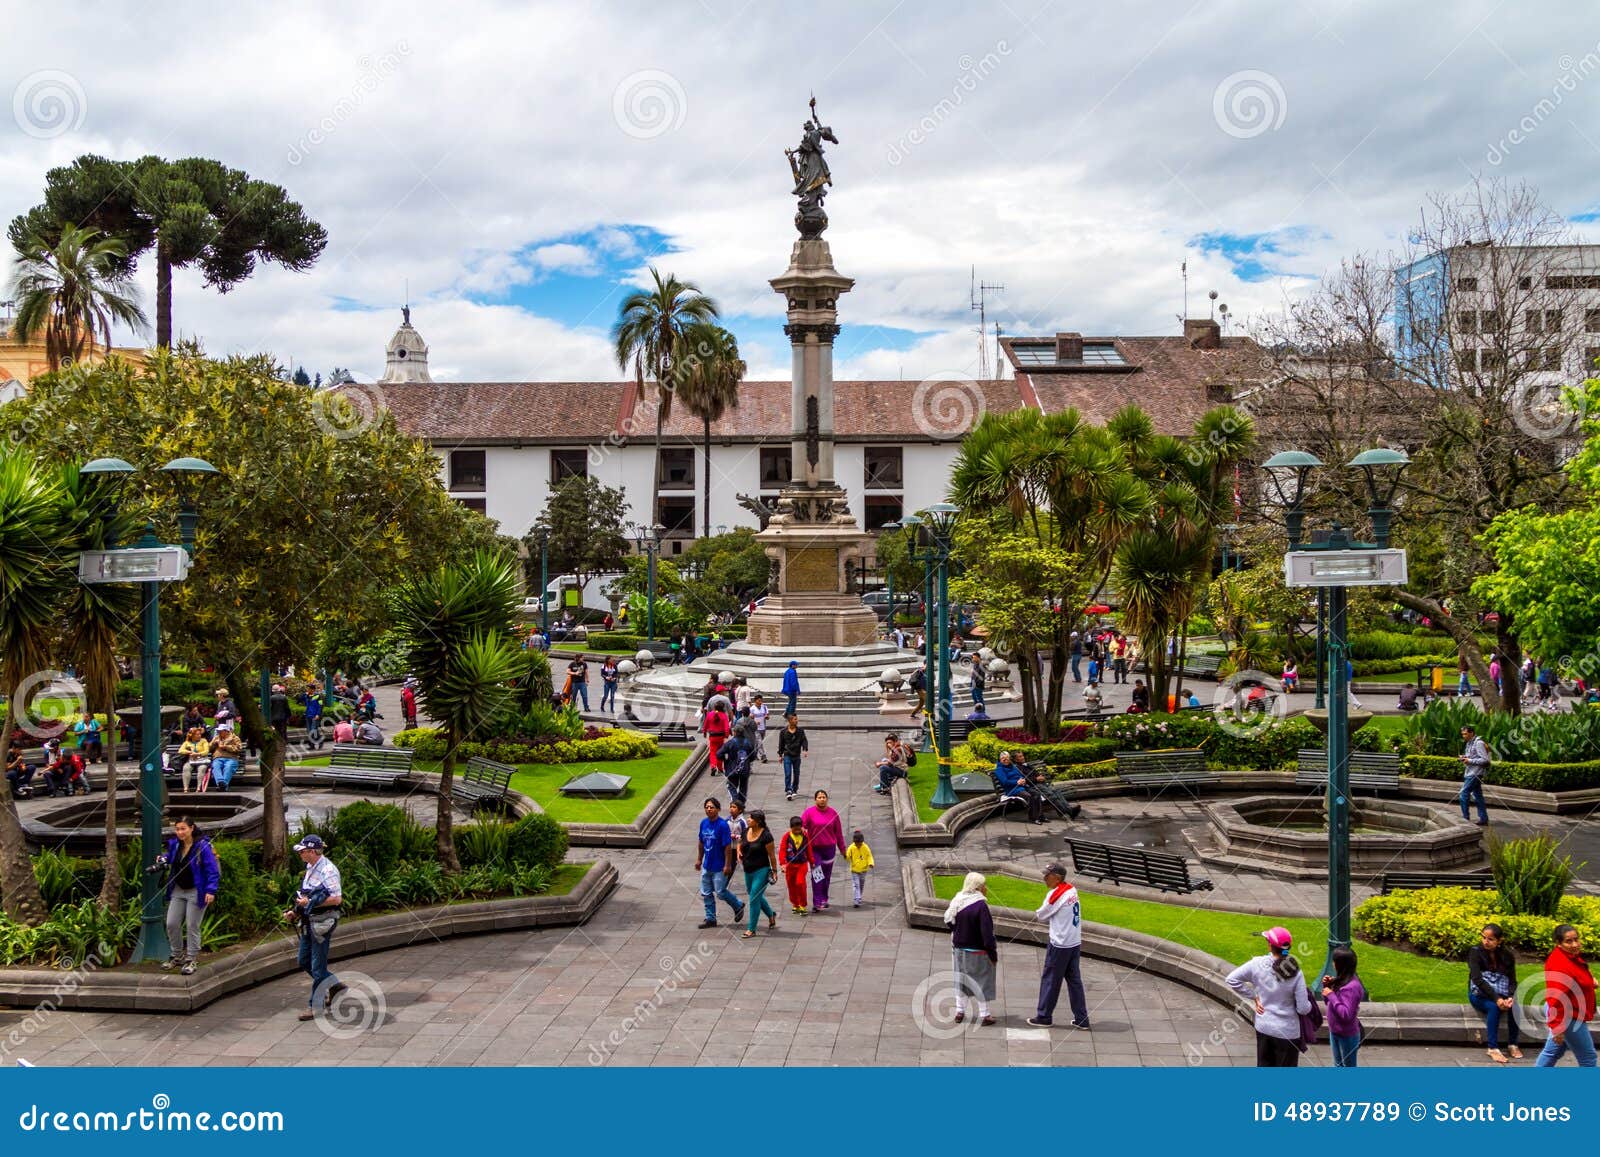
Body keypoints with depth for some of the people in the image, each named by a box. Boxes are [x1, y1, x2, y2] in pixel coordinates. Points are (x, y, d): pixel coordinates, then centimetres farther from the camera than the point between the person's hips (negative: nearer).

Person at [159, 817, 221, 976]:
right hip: (178, 891, 7)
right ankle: (177, 956, 27)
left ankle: (191, 960, 13)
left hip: (196, 892, -7)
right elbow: (170, 857, 25)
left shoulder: (203, 846, -18)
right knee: (171, 924, 8)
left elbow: (212, 870, -17)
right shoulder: (174, 844, 2)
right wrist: (164, 860, 2)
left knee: (192, 926, 1)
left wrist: (211, 890, -24)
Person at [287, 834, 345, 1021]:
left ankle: (315, 1005, 8)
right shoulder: (310, 868, 11)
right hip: (309, 921, 10)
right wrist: (296, 911, 10)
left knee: (318, 965, -1)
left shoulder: (327, 870, -18)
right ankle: (335, 986, 30)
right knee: (304, 962, 16)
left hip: (322, 922, -10)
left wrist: (310, 902, -21)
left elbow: (337, 899, -22)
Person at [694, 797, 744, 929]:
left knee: (720, 893, 0)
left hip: (719, 867, -7)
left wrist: (727, 865, -19)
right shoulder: (703, 823, 3)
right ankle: (710, 919, 20)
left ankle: (738, 906, 24)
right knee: (706, 893, 9)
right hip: (707, 865, 7)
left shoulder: (722, 825, -18)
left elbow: (728, 846, -17)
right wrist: (699, 859, 15)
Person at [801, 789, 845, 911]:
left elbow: (838, 832, 10)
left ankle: (824, 900, 26)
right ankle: (817, 903, -8)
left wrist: (842, 848, 14)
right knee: (817, 876, -8)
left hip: (829, 848, 3)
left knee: (827, 876, 11)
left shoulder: (833, 813, 4)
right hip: (814, 848, -3)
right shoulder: (809, 812, -4)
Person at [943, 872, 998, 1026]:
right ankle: (984, 1015, 14)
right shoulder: (980, 906, -22)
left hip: (958, 949, 6)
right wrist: (993, 955, -14)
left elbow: (949, 922, 9)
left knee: (961, 980, 18)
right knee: (982, 981, 7)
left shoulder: (957, 902, -1)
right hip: (977, 952, -6)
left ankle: (960, 1012, 25)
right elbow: (987, 933, -21)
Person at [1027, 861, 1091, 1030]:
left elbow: (1041, 915, -7)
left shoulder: (1055, 894, -18)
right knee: (1075, 980, 13)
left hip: (1059, 945, -7)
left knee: (1050, 980, 6)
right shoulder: (1072, 890, 4)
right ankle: (1081, 1019, 15)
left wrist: (1037, 915, 14)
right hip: (1075, 943, 7)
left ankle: (1044, 1017, 15)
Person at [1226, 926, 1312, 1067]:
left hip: (1263, 1027, 2)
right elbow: (1303, 1008, -15)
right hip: (1287, 1031, -2)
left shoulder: (1257, 964, -13)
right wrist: (1309, 1004, 8)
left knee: (1264, 1066, 20)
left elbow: (1232, 979, -7)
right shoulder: (1295, 974, -18)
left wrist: (1254, 996, 1)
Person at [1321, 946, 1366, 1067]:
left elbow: (1346, 1014, -30)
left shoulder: (1351, 987, -27)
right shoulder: (1342, 980, 1)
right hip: (1335, 1031, 9)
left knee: (1349, 1067, 8)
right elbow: (1330, 1001, 12)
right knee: (1338, 1065, 21)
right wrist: (1327, 986, -5)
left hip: (1347, 1035, -9)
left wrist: (1331, 995, -27)